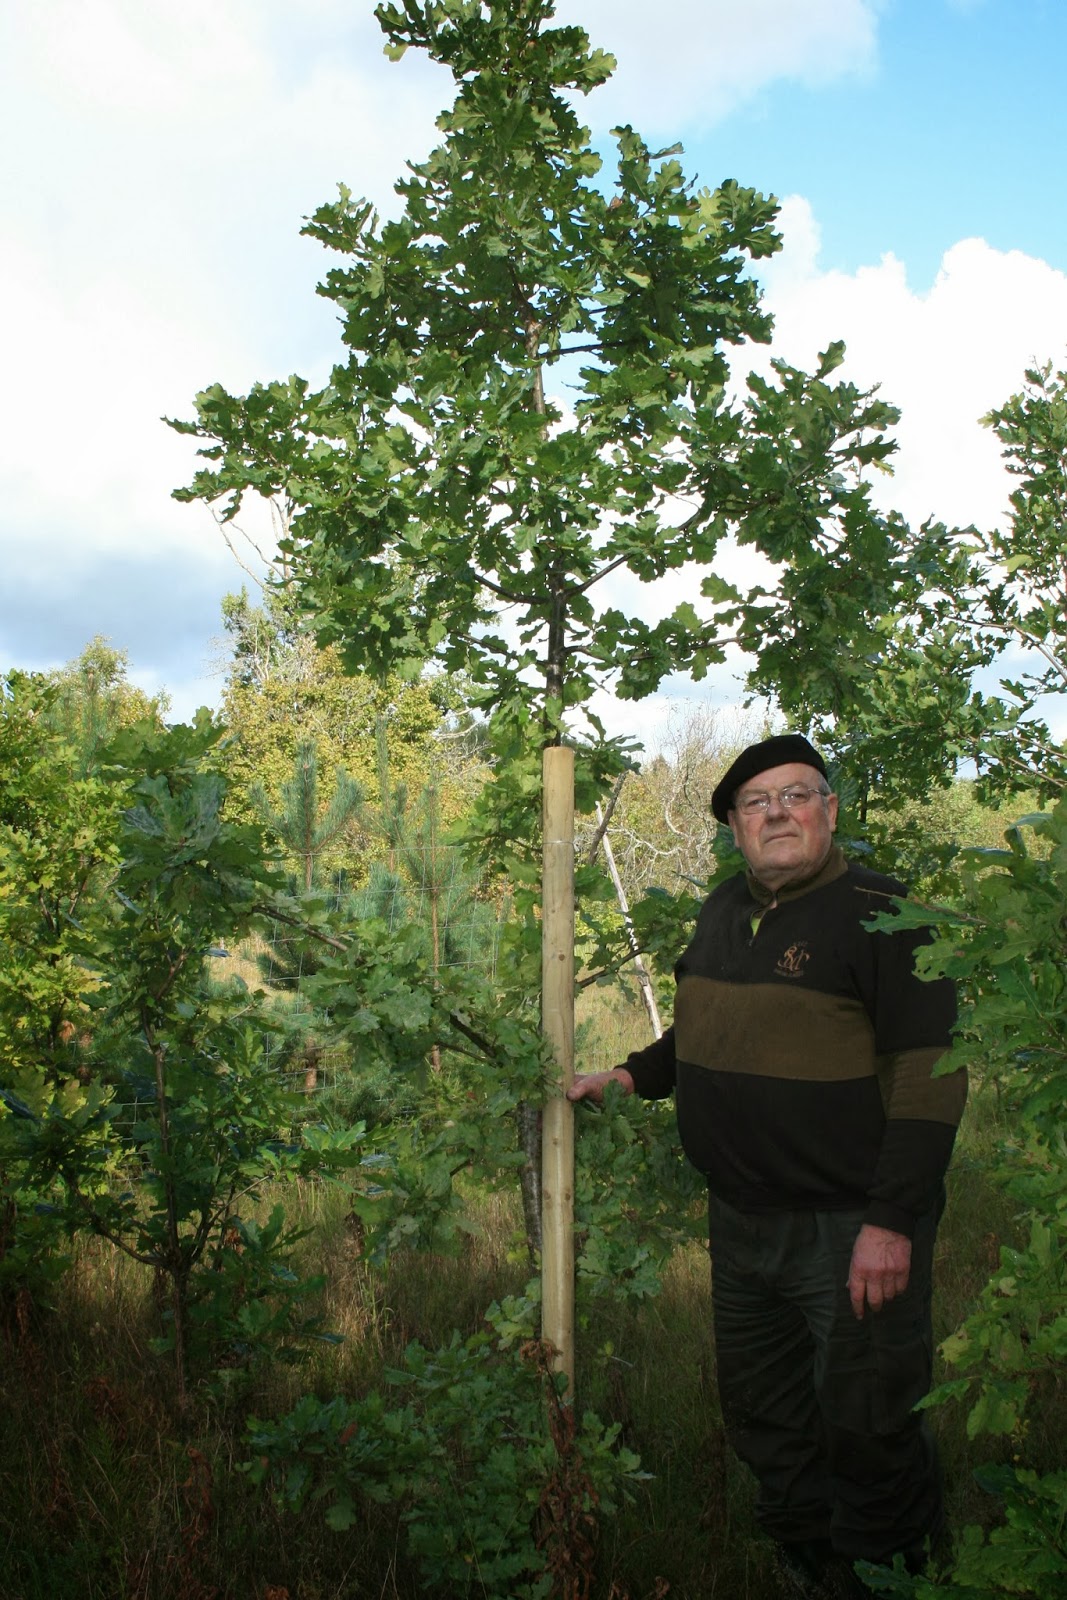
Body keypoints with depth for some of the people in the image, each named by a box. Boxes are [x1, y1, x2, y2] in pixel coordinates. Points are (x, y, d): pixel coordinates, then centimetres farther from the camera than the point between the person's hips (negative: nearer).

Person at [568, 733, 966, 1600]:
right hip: (743, 1222, 7)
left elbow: (931, 1075, -18)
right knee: (761, 1412, 20)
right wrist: (634, 1075, 12)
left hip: (850, 1227, -7)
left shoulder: (878, 915, -14)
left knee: (863, 1423, 4)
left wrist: (892, 1220, -22)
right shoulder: (724, 912, 8)